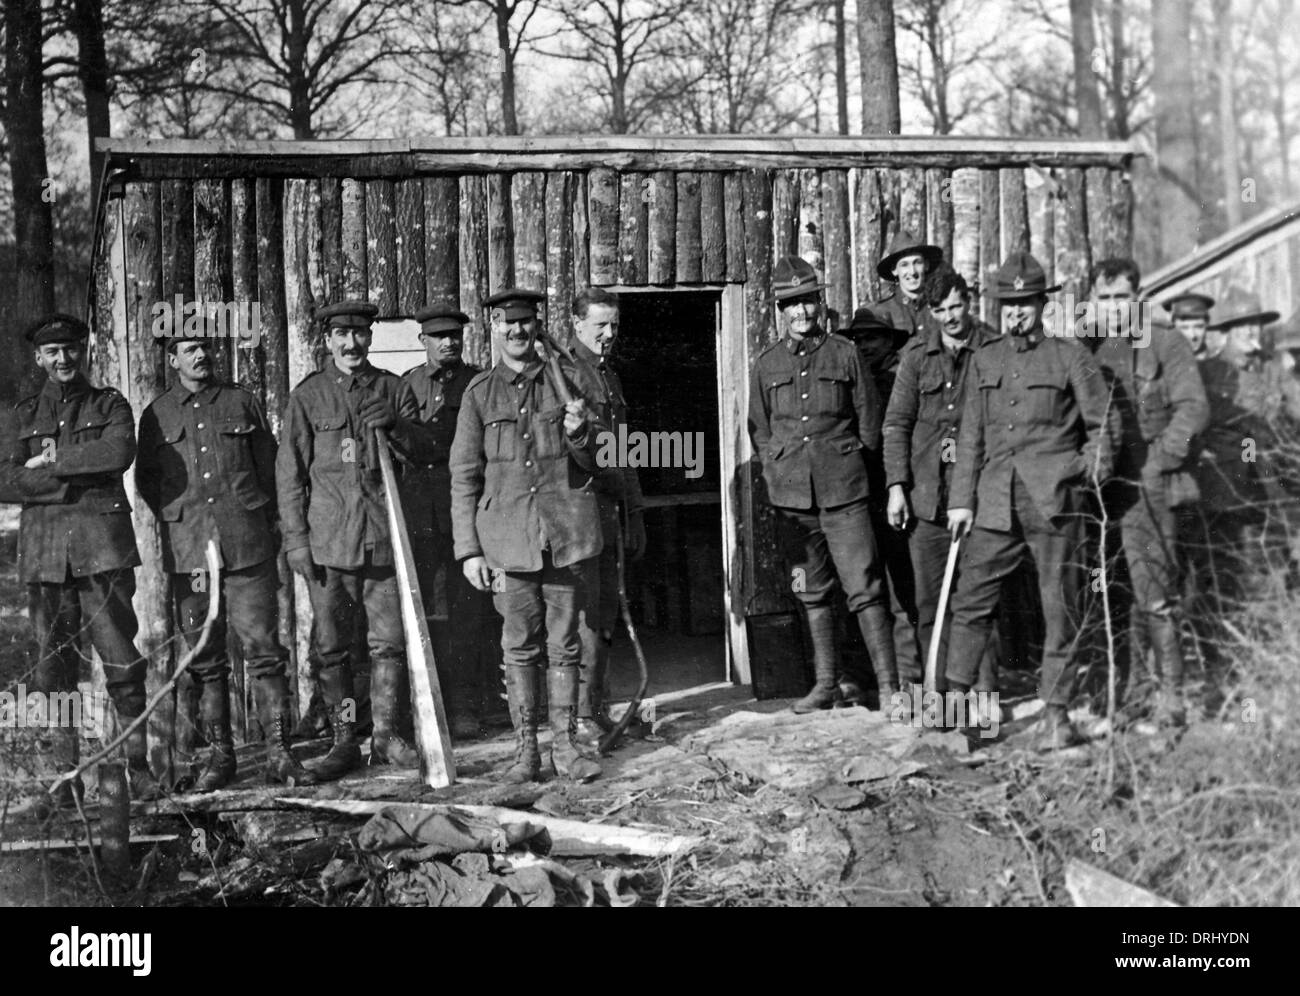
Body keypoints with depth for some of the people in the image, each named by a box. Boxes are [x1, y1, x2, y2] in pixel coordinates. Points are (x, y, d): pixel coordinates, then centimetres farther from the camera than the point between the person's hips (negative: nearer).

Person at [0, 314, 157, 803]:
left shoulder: (109, 404, 11)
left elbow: (121, 452, -11)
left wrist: (55, 459, -7)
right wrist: (76, 480, -7)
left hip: (102, 546, -2)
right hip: (44, 550, 2)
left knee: (122, 660, -4)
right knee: (54, 665, 3)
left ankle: (138, 766, 3)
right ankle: (66, 772, 11)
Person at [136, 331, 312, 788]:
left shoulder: (242, 402, 9)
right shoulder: (156, 414, 10)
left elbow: (270, 467, 13)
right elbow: (145, 479, 18)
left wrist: (266, 525, 10)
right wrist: (178, 519, 8)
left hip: (248, 544, -1)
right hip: (187, 551, 1)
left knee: (263, 648, -4)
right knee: (204, 658, 5)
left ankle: (279, 754, 0)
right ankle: (218, 755, 13)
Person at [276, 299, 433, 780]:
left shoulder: (393, 389, 11)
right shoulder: (307, 396, 5)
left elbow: (424, 453, 8)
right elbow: (290, 472, 4)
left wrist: (395, 425, -12)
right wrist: (296, 538, -2)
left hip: (384, 536, 1)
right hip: (327, 539, -1)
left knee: (390, 641, 2)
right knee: (330, 646, 2)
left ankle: (386, 735, 14)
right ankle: (344, 740, 12)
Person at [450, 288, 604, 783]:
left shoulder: (569, 380, 7)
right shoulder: (479, 393, 4)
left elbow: (592, 461, 10)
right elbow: (464, 476, 4)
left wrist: (578, 433, -13)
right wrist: (468, 550, -1)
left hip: (565, 530, 0)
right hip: (507, 531, 0)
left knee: (564, 642, 5)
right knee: (520, 644, 5)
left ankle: (565, 744, 13)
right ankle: (526, 747, 15)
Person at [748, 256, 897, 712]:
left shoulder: (845, 354, 3)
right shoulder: (766, 364, 9)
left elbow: (869, 421, 7)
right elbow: (759, 430, 17)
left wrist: (846, 466, 5)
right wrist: (779, 471, 9)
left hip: (843, 491, -3)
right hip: (791, 497, 3)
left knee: (865, 588, -7)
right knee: (812, 592, 10)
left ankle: (888, 685, -3)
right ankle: (827, 683, 18)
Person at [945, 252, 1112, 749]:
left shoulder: (1069, 355, 5)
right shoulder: (984, 359, 14)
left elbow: (1101, 423, 8)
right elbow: (970, 435, 14)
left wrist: (1093, 467, -6)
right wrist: (960, 499, 9)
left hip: (1054, 501, -3)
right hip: (996, 500, 3)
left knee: (1060, 608, 0)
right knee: (971, 601, 1)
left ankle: (1056, 712, 7)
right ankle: (956, 698, 9)